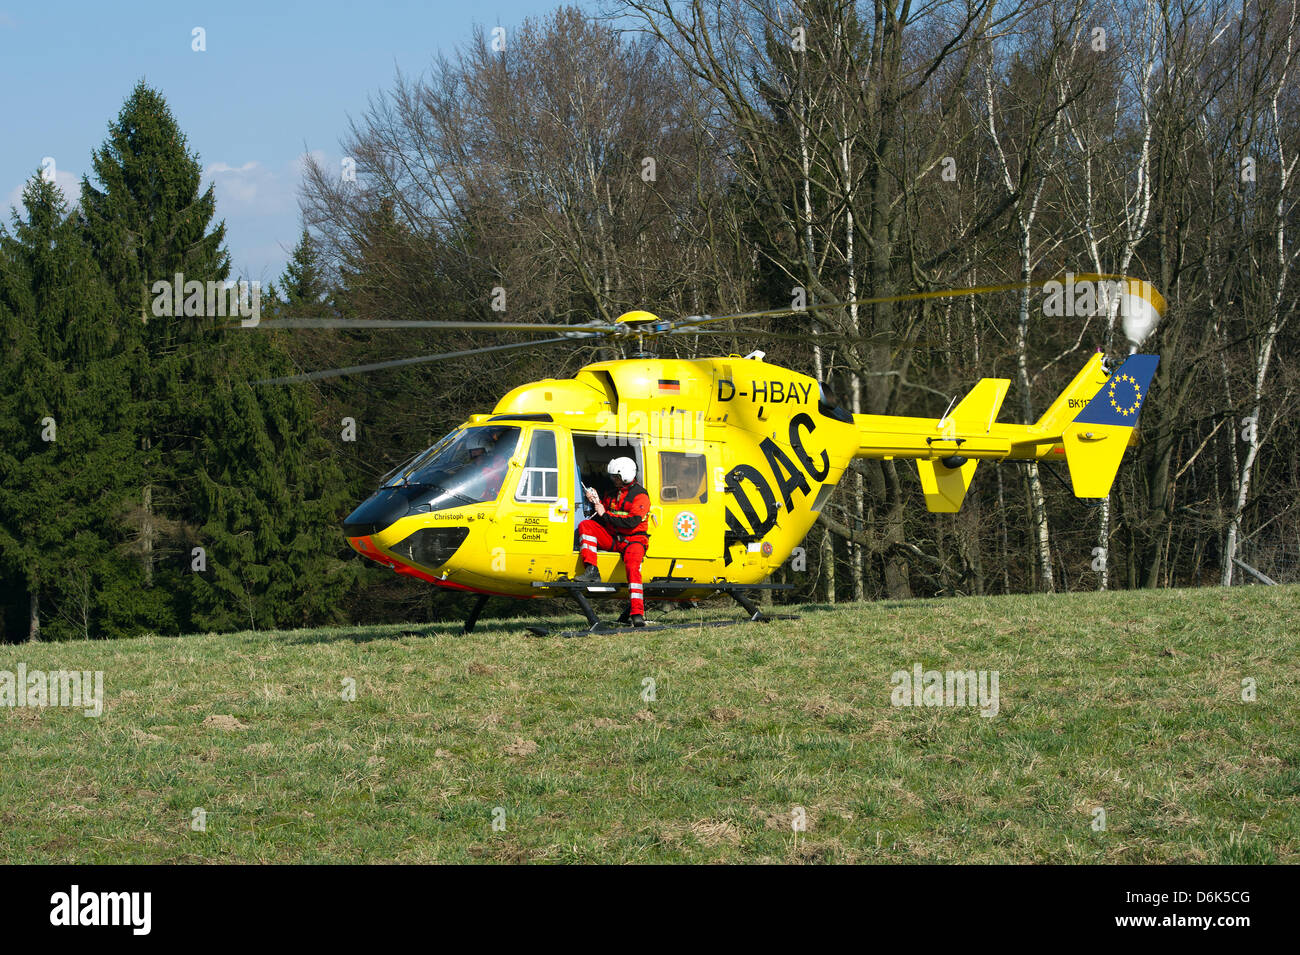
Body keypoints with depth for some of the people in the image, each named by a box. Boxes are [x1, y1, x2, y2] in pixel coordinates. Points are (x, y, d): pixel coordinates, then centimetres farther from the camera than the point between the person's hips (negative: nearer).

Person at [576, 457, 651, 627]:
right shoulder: (614, 493, 18)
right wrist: (596, 502, 3)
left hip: (633, 539, -7)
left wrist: (605, 514, -14)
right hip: (613, 538, 7)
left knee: (632, 567, -33)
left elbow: (632, 522, -18)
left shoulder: (640, 495, -6)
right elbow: (601, 516, 22)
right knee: (585, 525, -13)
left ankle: (638, 613, -39)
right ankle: (592, 571, -27)